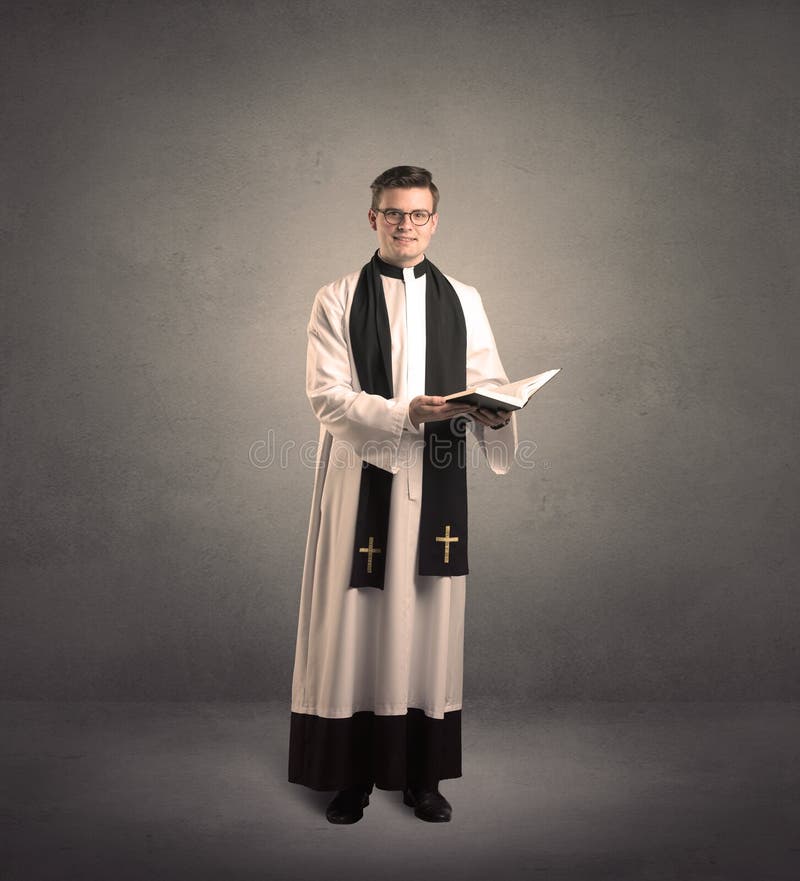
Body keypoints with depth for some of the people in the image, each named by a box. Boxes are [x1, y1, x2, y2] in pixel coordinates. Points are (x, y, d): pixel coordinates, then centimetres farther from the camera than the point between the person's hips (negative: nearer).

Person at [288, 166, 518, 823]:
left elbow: (491, 385, 7)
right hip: (361, 482, -2)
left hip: (434, 484, 2)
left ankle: (424, 776, 22)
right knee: (354, 623, 2)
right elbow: (326, 395, -7)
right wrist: (405, 413, -21)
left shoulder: (464, 302, 11)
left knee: (428, 623, 7)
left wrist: (494, 414, -17)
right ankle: (350, 776, 18)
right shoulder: (337, 301, 3)